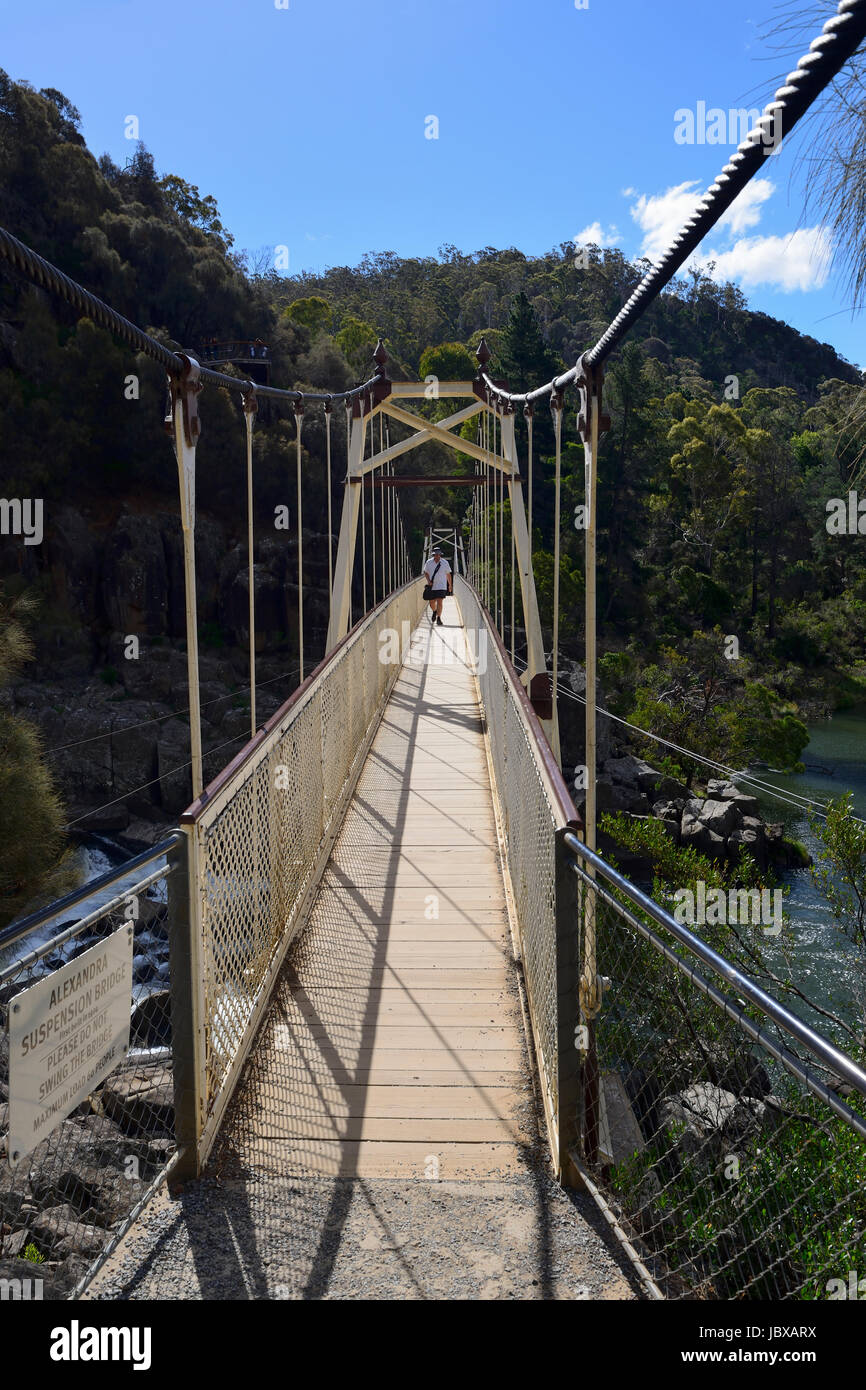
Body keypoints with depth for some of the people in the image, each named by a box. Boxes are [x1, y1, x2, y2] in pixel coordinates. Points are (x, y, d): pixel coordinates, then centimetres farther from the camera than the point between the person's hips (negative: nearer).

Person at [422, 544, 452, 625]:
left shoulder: (445, 563, -2)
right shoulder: (429, 562, 1)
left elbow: (448, 574, 9)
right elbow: (425, 572, 11)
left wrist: (450, 585, 16)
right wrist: (428, 581, -6)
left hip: (441, 586, -2)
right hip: (432, 586, 2)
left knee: (439, 602, -14)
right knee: (432, 603, 9)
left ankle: (439, 618, -8)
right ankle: (434, 611, 41)